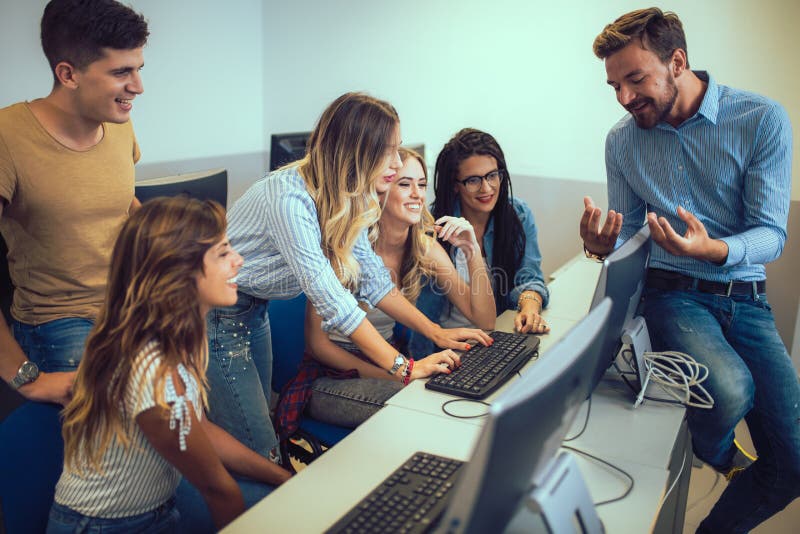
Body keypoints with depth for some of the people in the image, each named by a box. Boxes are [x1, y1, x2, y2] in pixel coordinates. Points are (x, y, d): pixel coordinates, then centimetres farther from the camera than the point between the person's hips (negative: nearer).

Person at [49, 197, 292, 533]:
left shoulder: (182, 337, -5)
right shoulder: (159, 375, -30)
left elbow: (201, 428, 4)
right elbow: (216, 486, -18)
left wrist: (286, 479, 1)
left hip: (157, 505, 7)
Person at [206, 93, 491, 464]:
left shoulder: (346, 199, -3)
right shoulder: (291, 198, -30)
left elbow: (372, 276, 2)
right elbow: (330, 298, -34)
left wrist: (436, 333, -4)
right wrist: (405, 367, -33)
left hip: (253, 310, 9)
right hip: (213, 317, -8)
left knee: (261, 423, 18)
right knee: (260, 455, -5)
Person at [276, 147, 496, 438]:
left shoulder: (426, 247, -3)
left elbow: (484, 321, -3)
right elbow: (316, 341, -15)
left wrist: (473, 252, -17)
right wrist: (391, 377, -23)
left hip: (388, 361, 6)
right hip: (331, 377, -5)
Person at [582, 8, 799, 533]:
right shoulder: (622, 140, 3)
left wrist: (715, 249, -31)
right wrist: (604, 245, -14)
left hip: (746, 298, 1)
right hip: (672, 292, 0)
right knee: (731, 389, -33)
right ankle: (717, 453, 7)